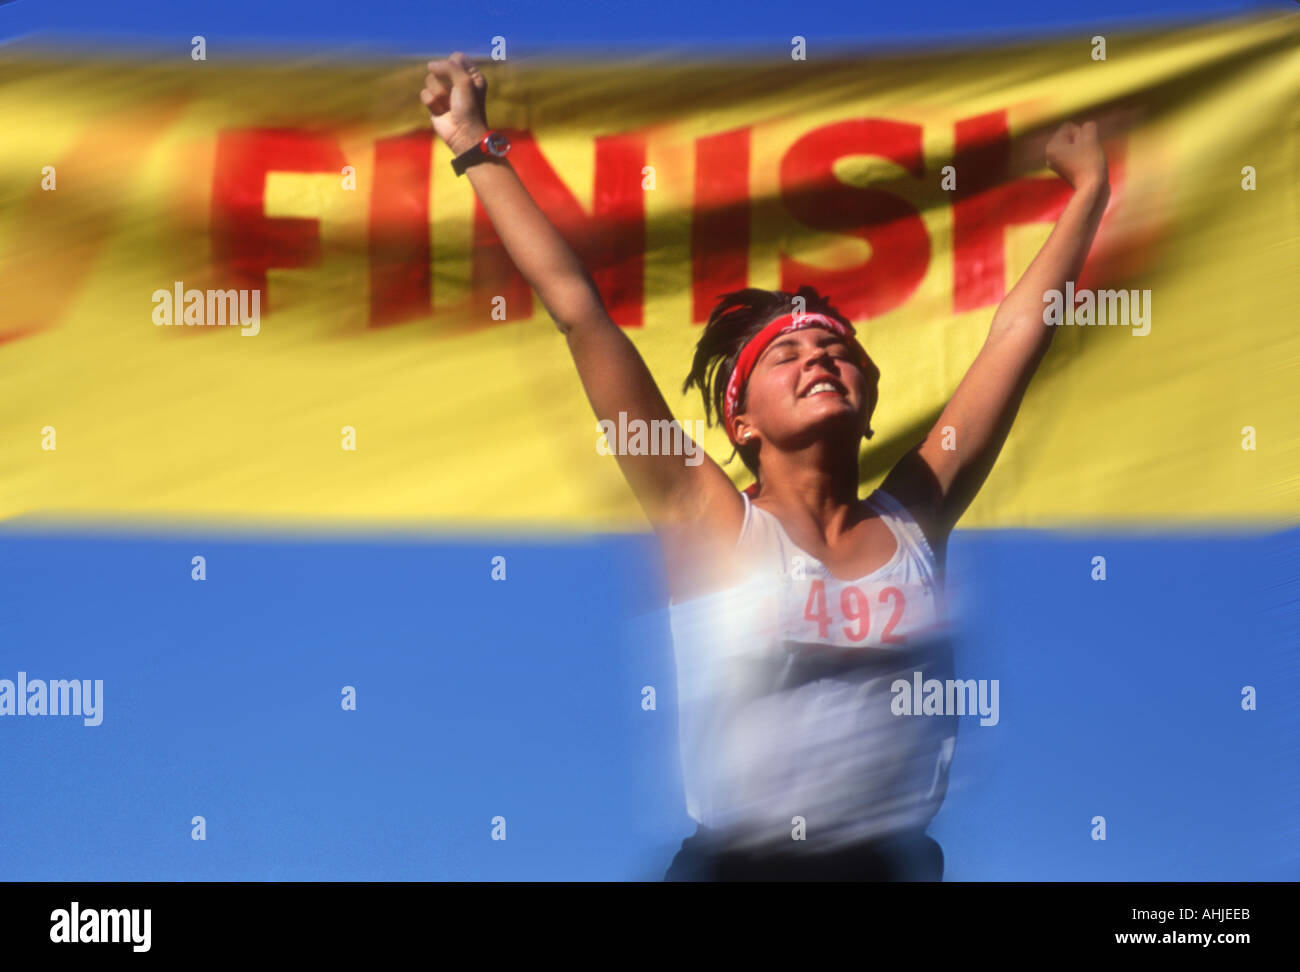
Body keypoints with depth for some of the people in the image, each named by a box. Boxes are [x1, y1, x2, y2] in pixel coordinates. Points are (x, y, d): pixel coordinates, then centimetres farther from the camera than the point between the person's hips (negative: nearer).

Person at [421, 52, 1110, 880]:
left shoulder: (916, 519, 0)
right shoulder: (715, 525, -7)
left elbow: (1022, 327, 6)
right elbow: (579, 309, -9)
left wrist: (1090, 186, 11)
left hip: (901, 862, 3)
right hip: (737, 864, -2)